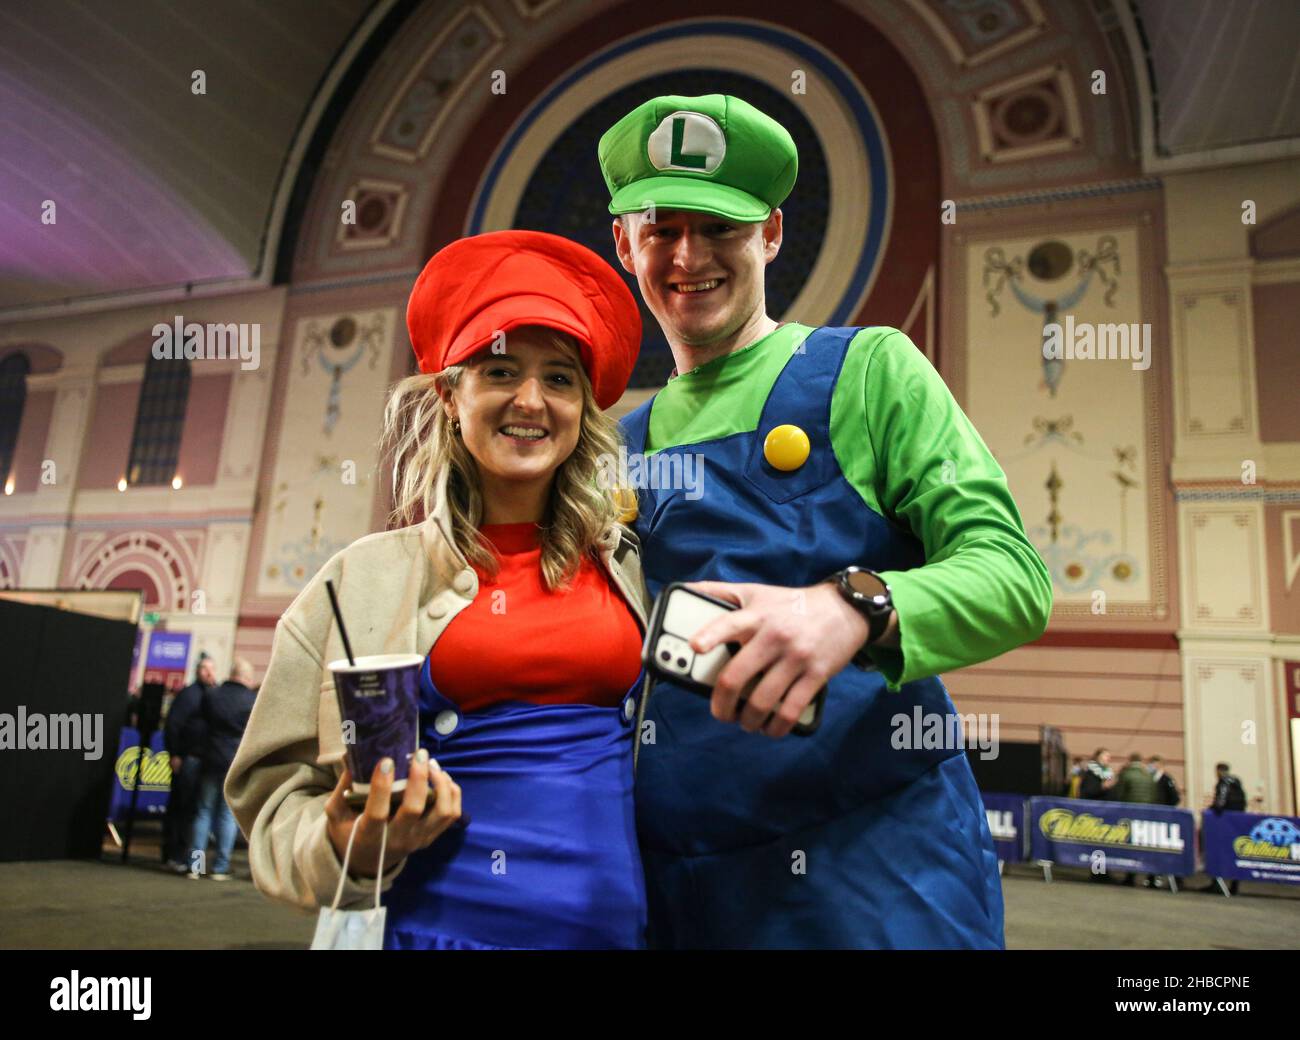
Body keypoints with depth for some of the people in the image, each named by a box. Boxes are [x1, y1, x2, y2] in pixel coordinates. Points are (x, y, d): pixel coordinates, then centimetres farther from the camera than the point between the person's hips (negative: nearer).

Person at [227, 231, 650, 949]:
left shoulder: (633, 566, 0)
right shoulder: (363, 581, -3)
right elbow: (277, 794, 0)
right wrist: (349, 849, -17)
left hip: (624, 920, 2)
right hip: (445, 924, -1)